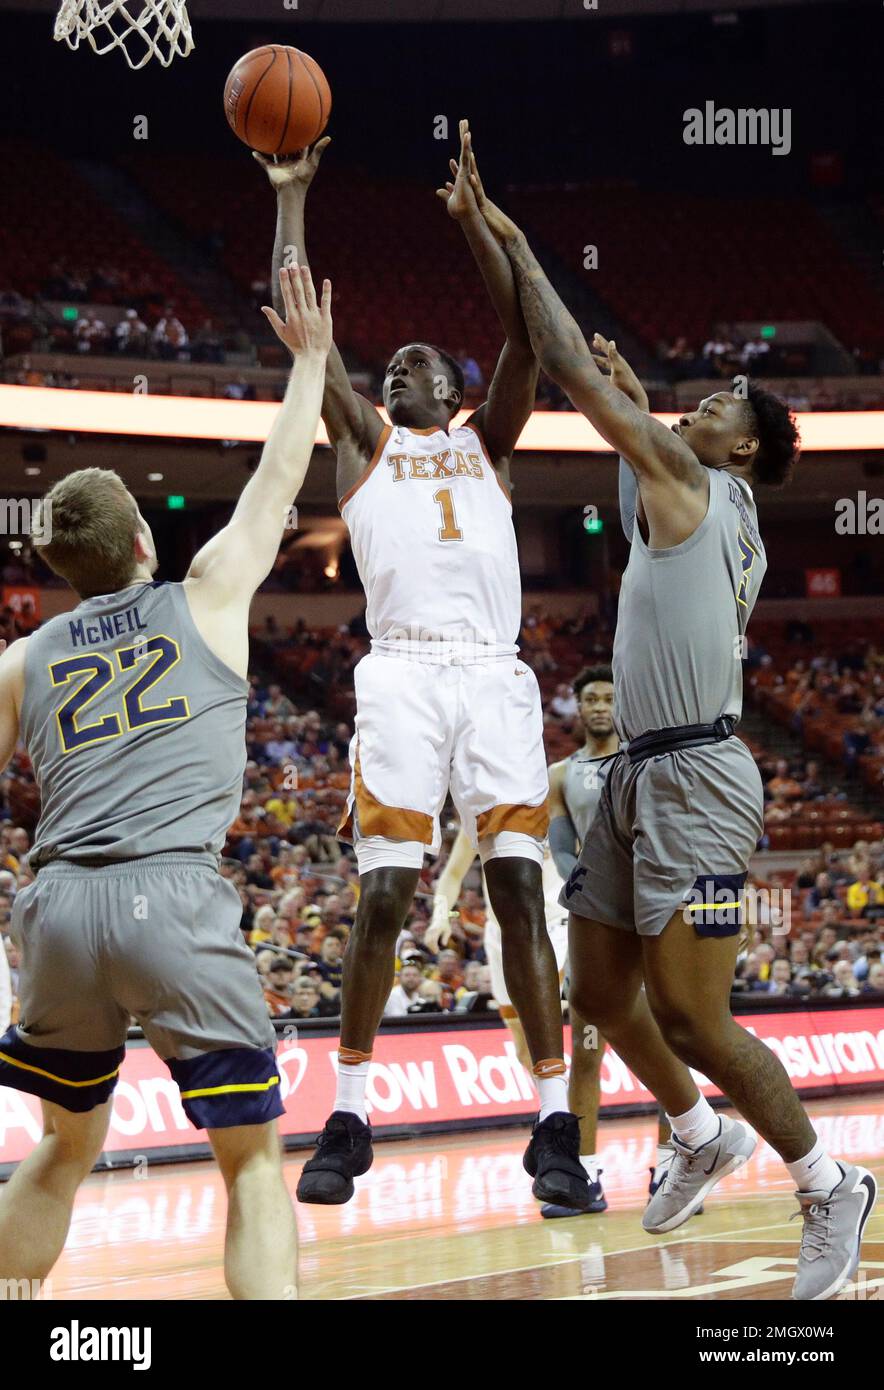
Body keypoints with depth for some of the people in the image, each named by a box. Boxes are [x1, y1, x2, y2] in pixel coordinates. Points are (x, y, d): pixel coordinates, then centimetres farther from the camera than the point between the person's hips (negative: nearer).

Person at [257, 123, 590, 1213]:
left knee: (520, 887, -6)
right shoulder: (364, 444, 22)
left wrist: (471, 215, 5)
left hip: (495, 675, 1)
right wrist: (291, 198, 15)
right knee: (384, 891, -7)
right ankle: (347, 1121, 3)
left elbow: (524, 335, 11)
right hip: (402, 673, -1)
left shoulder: (486, 443, 24)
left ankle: (555, 1127, -8)